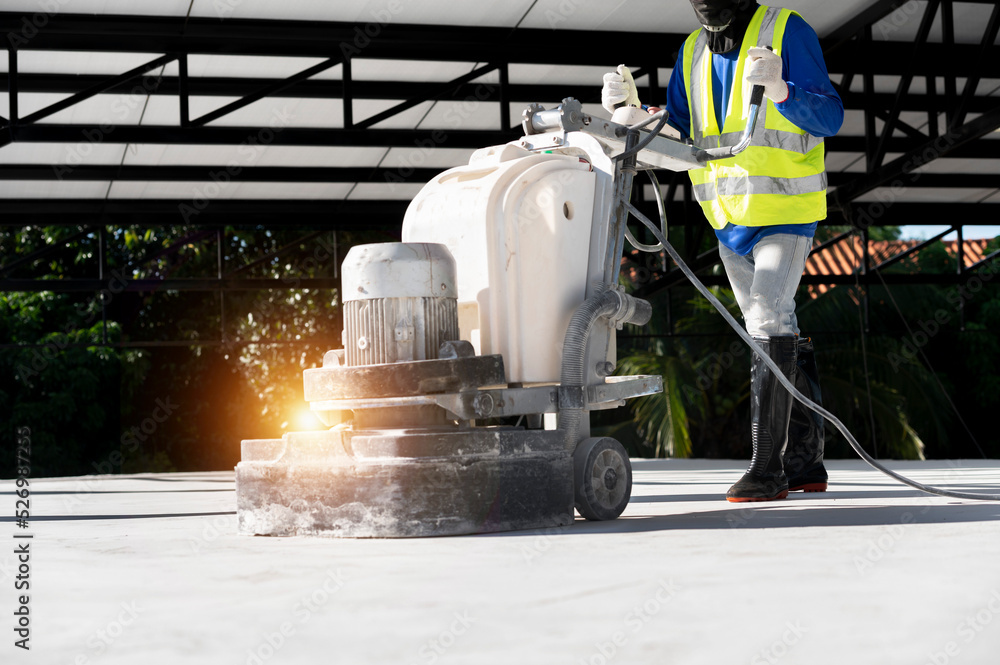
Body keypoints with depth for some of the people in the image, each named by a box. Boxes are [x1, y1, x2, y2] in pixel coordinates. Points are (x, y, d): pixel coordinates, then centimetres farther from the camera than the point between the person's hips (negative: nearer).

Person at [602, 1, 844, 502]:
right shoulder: (691, 53, 11)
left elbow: (830, 118, -13)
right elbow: (674, 135, 13)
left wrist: (779, 89, -31)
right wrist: (630, 109, -4)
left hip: (787, 209, -7)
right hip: (729, 217, 7)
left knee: (769, 320, -18)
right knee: (773, 330, 11)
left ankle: (767, 467, -18)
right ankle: (805, 461, 18)